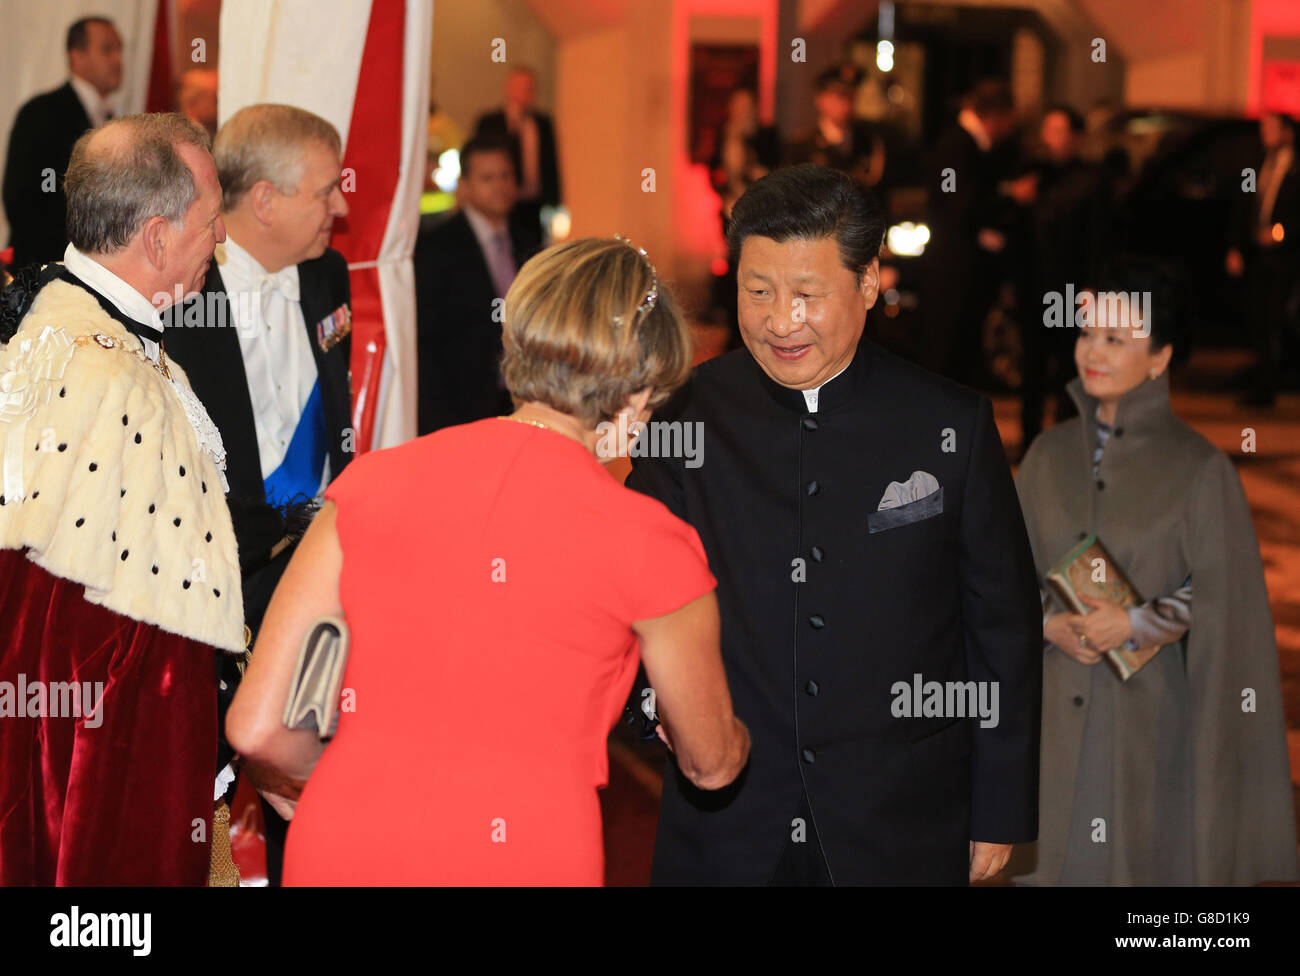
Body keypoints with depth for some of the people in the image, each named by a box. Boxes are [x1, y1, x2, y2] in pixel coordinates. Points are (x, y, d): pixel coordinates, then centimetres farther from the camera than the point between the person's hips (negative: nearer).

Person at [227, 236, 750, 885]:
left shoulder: (372, 482, 1)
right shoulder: (649, 544, -5)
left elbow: (256, 726, 3)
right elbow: (712, 764, 13)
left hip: (339, 854, 3)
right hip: (522, 861, -2)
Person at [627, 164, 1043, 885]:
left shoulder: (952, 426, -4)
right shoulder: (688, 414, -3)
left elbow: (1003, 632, 1)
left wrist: (1000, 816, 2)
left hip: (902, 834, -1)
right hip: (721, 828, 1)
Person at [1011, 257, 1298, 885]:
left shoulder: (1199, 468, -7)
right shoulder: (1049, 455, 5)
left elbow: (1224, 604, -5)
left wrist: (1138, 625, -16)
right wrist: (1051, 625, -8)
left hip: (1150, 716, -4)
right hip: (1054, 714, 4)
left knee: (1143, 860, 2)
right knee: (1057, 857, 7)